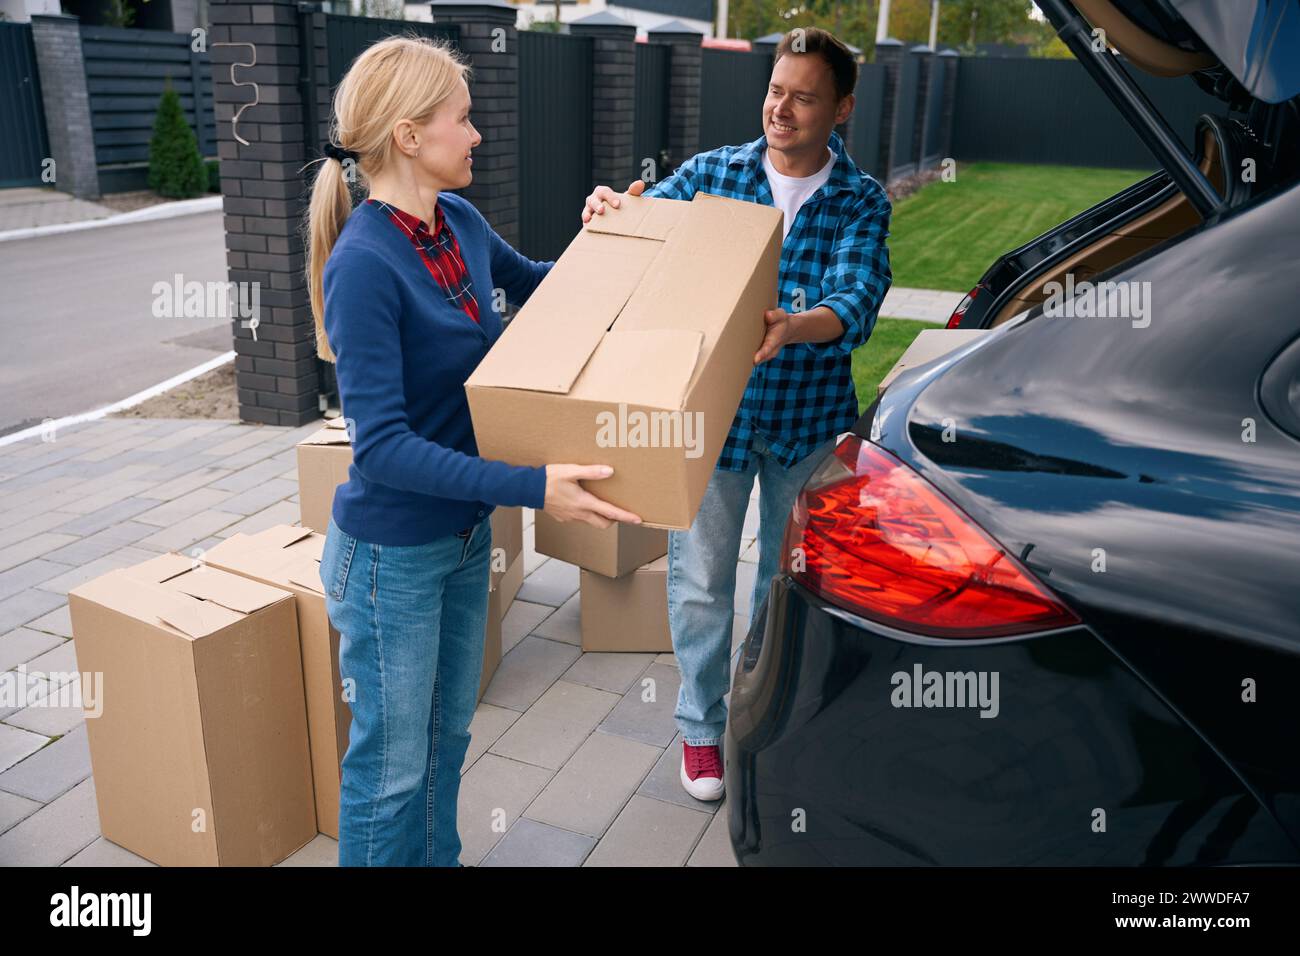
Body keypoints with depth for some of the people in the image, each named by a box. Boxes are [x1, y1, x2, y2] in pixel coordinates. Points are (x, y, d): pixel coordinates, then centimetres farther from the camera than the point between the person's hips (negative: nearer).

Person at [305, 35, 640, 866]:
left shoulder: (460, 222, -1)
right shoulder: (363, 263, -24)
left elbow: (529, 282, 22)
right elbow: (382, 445, -26)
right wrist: (534, 487, -31)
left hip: (467, 531, 8)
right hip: (393, 554, -8)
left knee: (448, 734, 24)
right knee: (391, 764, 11)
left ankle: (439, 858, 46)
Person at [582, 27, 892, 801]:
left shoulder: (861, 202, -4)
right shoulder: (711, 172, -1)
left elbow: (858, 302, -19)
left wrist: (794, 326, -41)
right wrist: (609, 209, -25)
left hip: (807, 420, 1)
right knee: (701, 580, 7)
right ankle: (702, 727, 29)